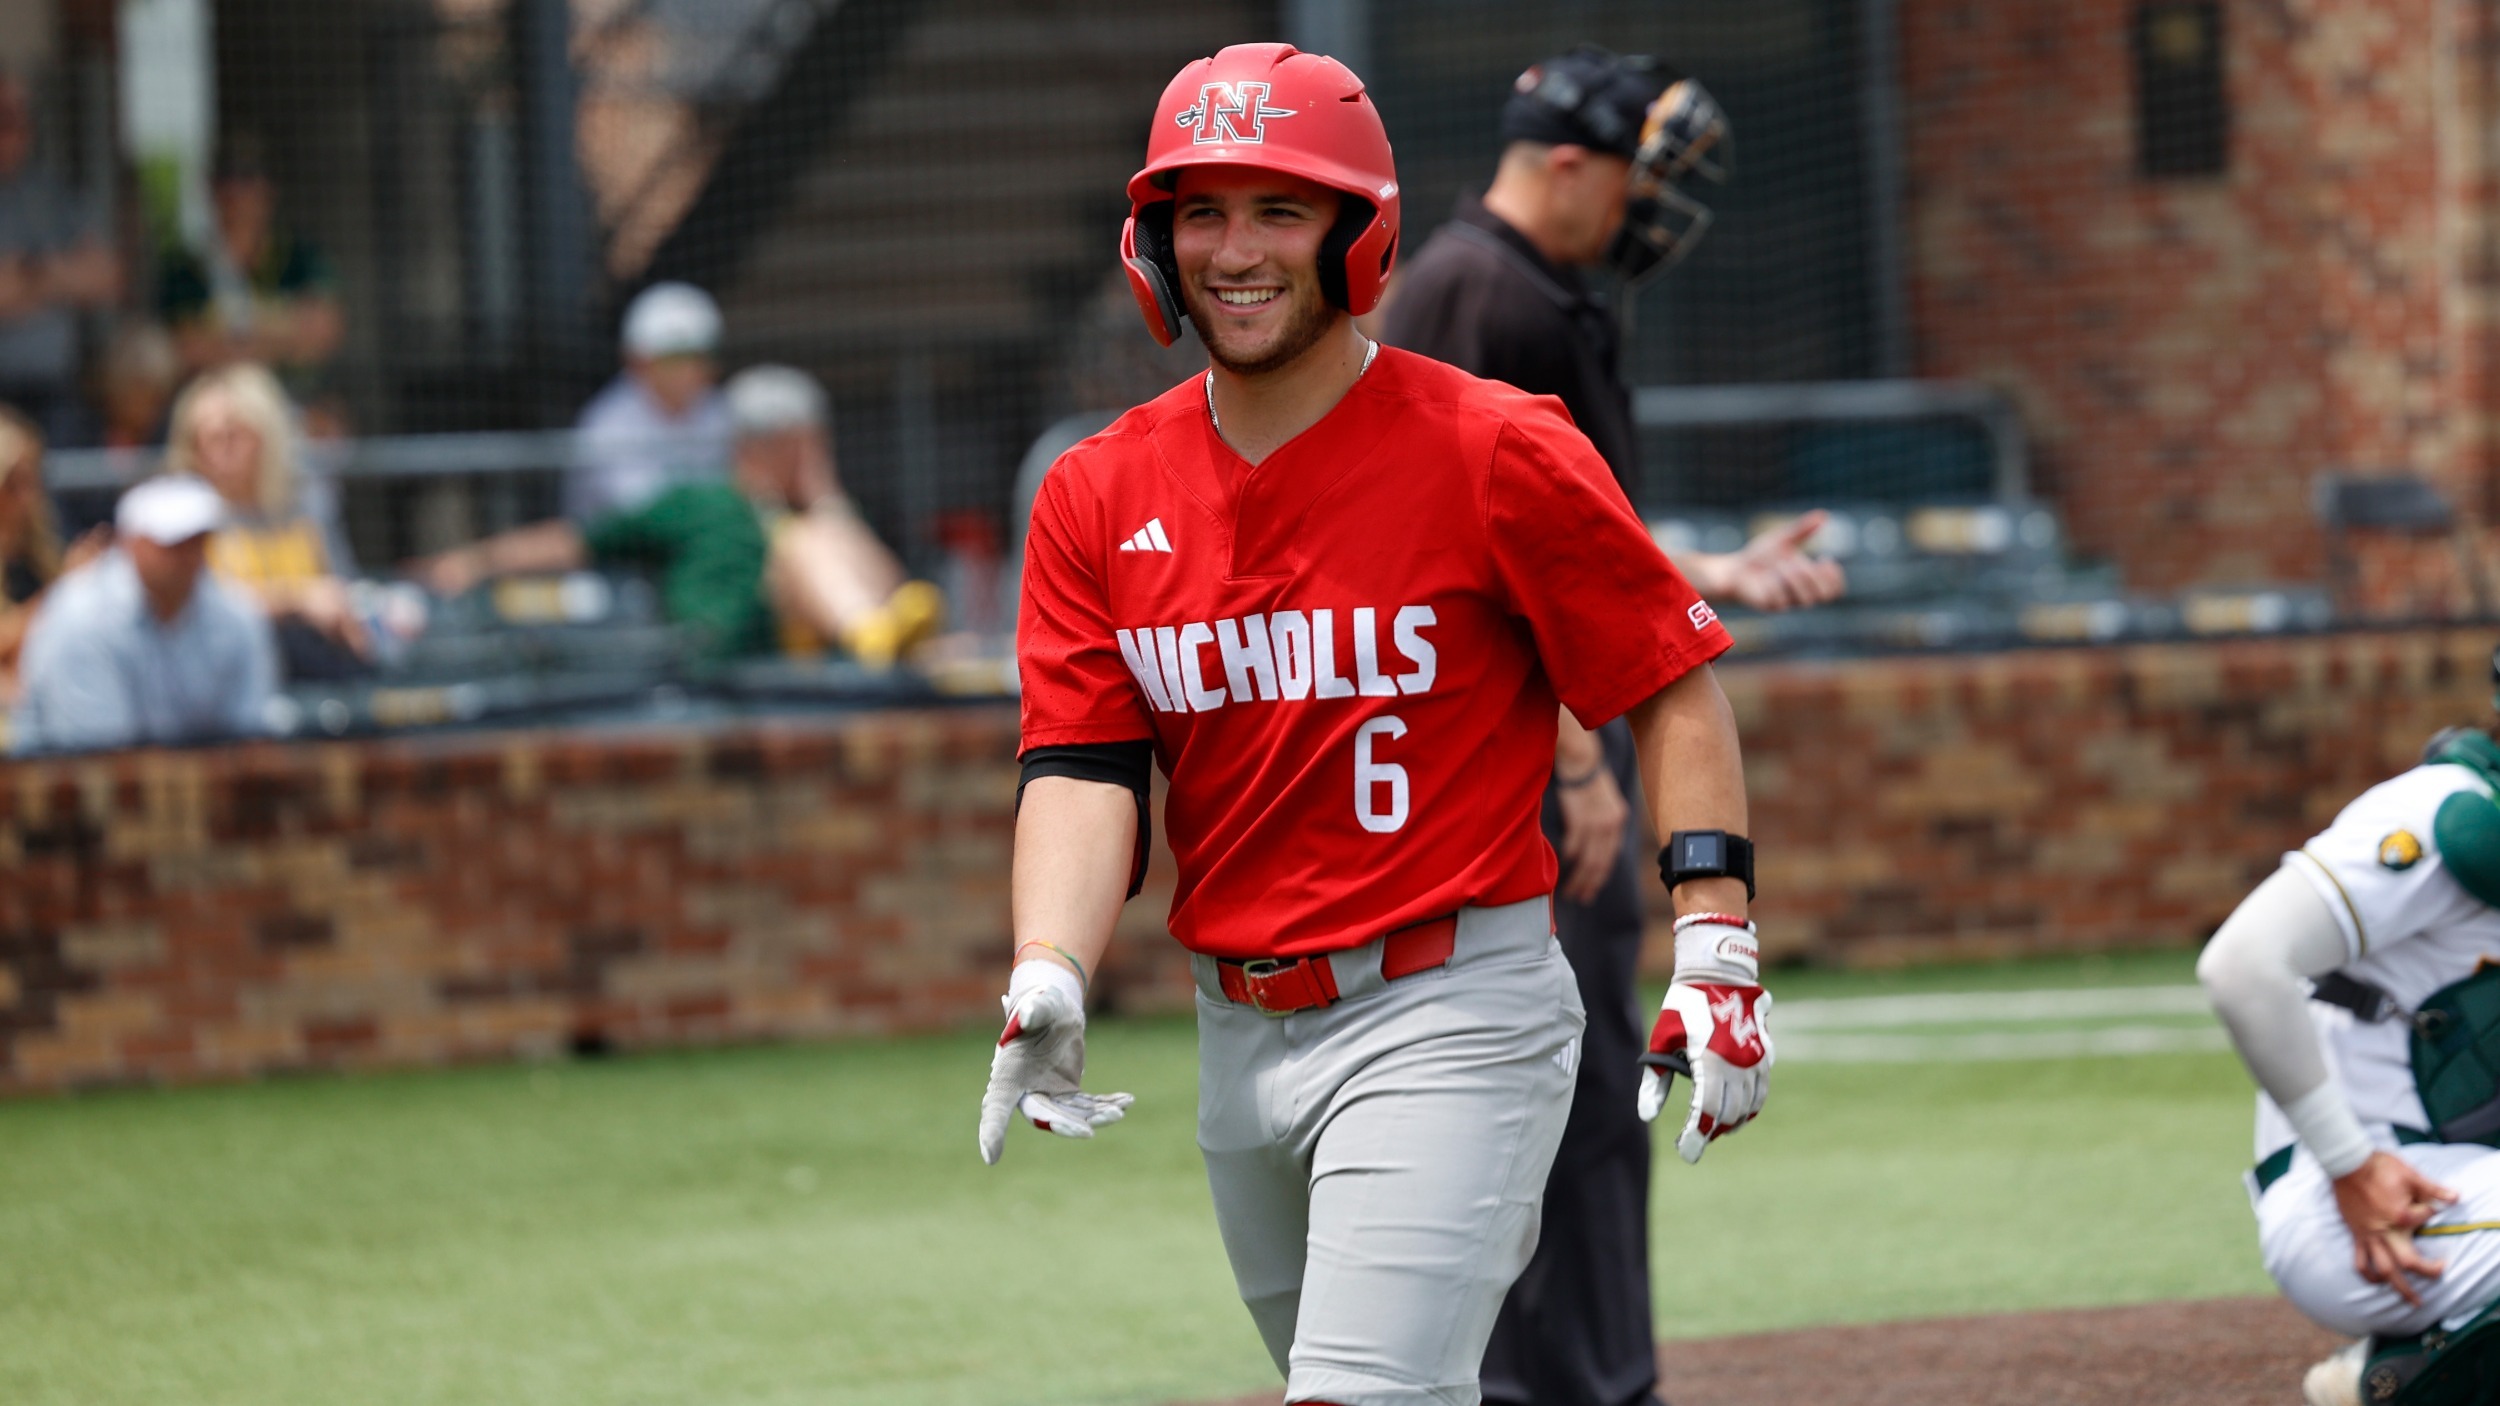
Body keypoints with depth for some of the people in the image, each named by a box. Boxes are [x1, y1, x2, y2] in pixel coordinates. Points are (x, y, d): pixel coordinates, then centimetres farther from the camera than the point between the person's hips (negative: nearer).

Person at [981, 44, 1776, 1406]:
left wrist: (1716, 954, -12)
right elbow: (1082, 764, -3)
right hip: (1238, 1028, 6)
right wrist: (1047, 980, -21)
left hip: (1455, 1013, -6)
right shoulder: (1096, 496, 4)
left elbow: (1674, 682, -4)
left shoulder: (1498, 453, -8)